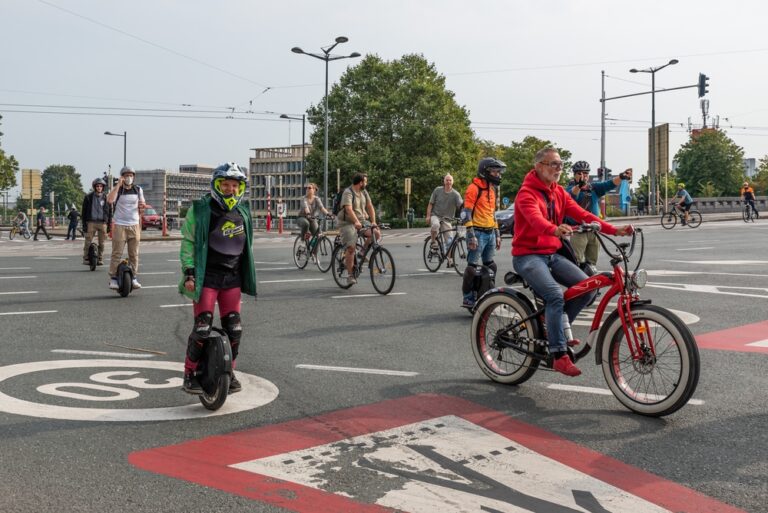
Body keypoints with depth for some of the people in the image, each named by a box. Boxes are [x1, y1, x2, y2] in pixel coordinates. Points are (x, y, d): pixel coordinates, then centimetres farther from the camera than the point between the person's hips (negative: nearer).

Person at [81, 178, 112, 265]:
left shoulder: (106, 197, 8)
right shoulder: (88, 197, 5)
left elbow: (109, 212, 12)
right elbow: (84, 211, 6)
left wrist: (109, 224, 6)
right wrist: (84, 224, 0)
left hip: (103, 223, 1)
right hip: (91, 222, -1)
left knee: (101, 243, 2)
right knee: (88, 242, -5)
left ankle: (100, 259, 10)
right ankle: (86, 259, 1)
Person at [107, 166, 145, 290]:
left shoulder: (138, 190, 10)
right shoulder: (116, 189, -1)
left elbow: (142, 207, 19)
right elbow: (110, 200, -22)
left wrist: (142, 207, -5)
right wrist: (118, 185, -18)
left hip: (134, 226, 3)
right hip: (120, 226, -3)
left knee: (134, 254, 5)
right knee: (116, 254, -6)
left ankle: (134, 278, 11)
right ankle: (113, 279, -3)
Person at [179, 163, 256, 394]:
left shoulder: (243, 212, 11)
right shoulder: (201, 210, -6)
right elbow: (188, 242, -7)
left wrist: (246, 276, 21)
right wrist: (189, 272, -15)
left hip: (232, 276, 5)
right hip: (207, 275, -5)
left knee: (234, 327, 5)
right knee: (202, 327, -10)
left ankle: (229, 373, 20)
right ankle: (189, 375, 4)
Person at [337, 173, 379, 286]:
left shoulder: (364, 192, 9)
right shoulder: (348, 193, -14)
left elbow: (370, 207, 5)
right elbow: (349, 209, -28)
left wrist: (373, 222, -9)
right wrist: (356, 222, -41)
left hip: (362, 221, 6)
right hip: (348, 223, -6)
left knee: (376, 233, -17)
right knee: (350, 247, -16)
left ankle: (363, 253, 4)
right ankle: (350, 275, -7)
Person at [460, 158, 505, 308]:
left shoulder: (491, 189, 18)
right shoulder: (474, 188, -10)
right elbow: (466, 212, -14)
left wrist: (497, 234, 21)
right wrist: (471, 235, -20)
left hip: (490, 233, 9)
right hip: (478, 233, -9)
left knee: (490, 266, 12)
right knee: (473, 267, -9)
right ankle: (467, 298, -3)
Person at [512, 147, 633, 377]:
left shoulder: (559, 193, 10)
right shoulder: (527, 193, -12)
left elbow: (582, 214, -1)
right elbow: (534, 217, -33)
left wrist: (614, 230, -14)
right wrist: (555, 229, -55)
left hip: (552, 254, 7)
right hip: (528, 255, -7)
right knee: (555, 295, -27)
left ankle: (556, 327, 9)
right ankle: (559, 355, -19)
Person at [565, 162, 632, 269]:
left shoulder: (594, 187, 13)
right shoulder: (570, 188, -2)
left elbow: (608, 185, -2)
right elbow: (571, 195, -25)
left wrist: (621, 177, -21)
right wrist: (579, 185, -47)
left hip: (594, 231, 5)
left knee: (592, 262, 12)